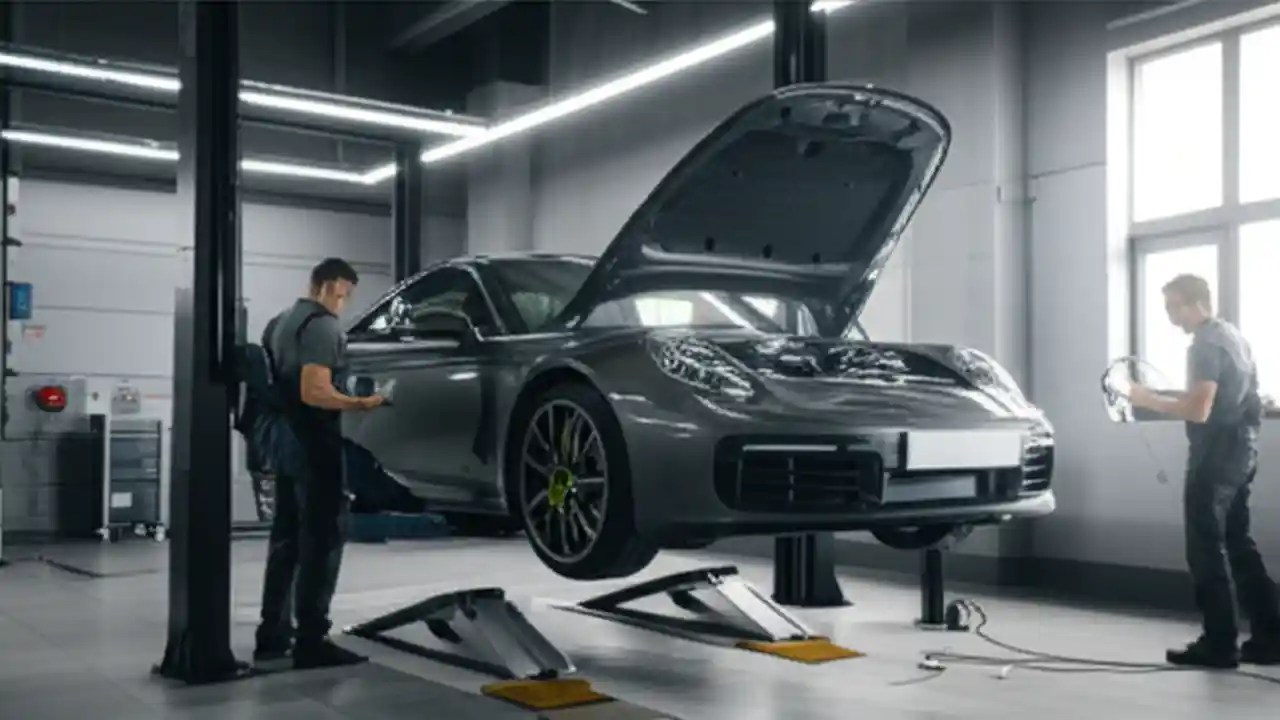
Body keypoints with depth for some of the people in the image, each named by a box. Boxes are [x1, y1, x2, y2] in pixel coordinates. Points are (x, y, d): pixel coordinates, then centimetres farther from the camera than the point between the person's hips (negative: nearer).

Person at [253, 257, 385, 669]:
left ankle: (272, 636, 16)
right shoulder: (322, 325, -13)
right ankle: (311, 642, -6)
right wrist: (362, 404, -16)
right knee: (321, 541, -7)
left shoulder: (279, 323, 17)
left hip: (285, 443, 10)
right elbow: (314, 392, -23)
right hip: (312, 447, -10)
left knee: (286, 540, 13)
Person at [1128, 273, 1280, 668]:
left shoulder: (1206, 345, -15)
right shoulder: (1232, 336, 17)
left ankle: (1219, 644, 0)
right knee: (1238, 545, 14)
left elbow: (1198, 410, -22)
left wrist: (1149, 399, -14)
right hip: (1240, 448, 10)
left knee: (1207, 550, -4)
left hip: (1216, 452, -10)